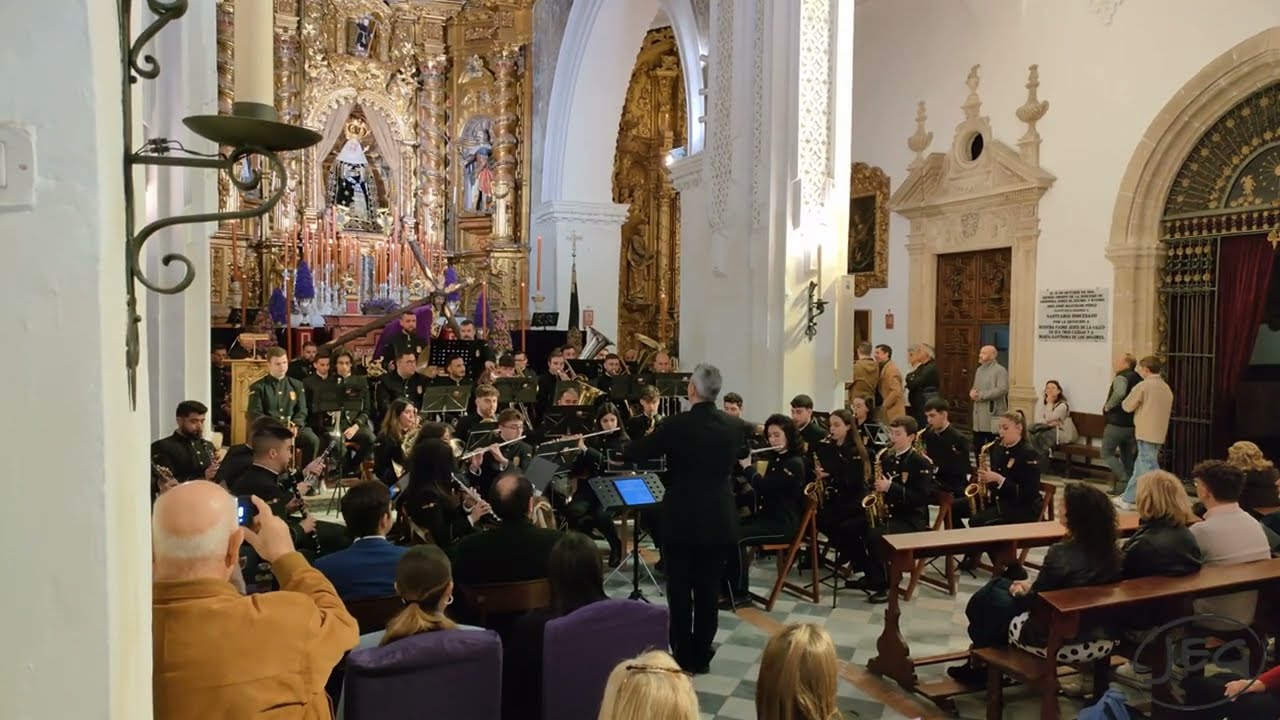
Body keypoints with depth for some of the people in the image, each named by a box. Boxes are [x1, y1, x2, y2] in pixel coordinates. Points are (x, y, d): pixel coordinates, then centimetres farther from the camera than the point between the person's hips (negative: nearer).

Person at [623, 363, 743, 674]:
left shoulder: (676, 425, -15)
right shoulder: (734, 425, -2)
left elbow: (632, 453, -7)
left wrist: (653, 435, 13)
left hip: (681, 519, -4)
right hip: (719, 520, 4)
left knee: (679, 590, 9)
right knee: (708, 590, 12)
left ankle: (683, 657, 16)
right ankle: (702, 656, 20)